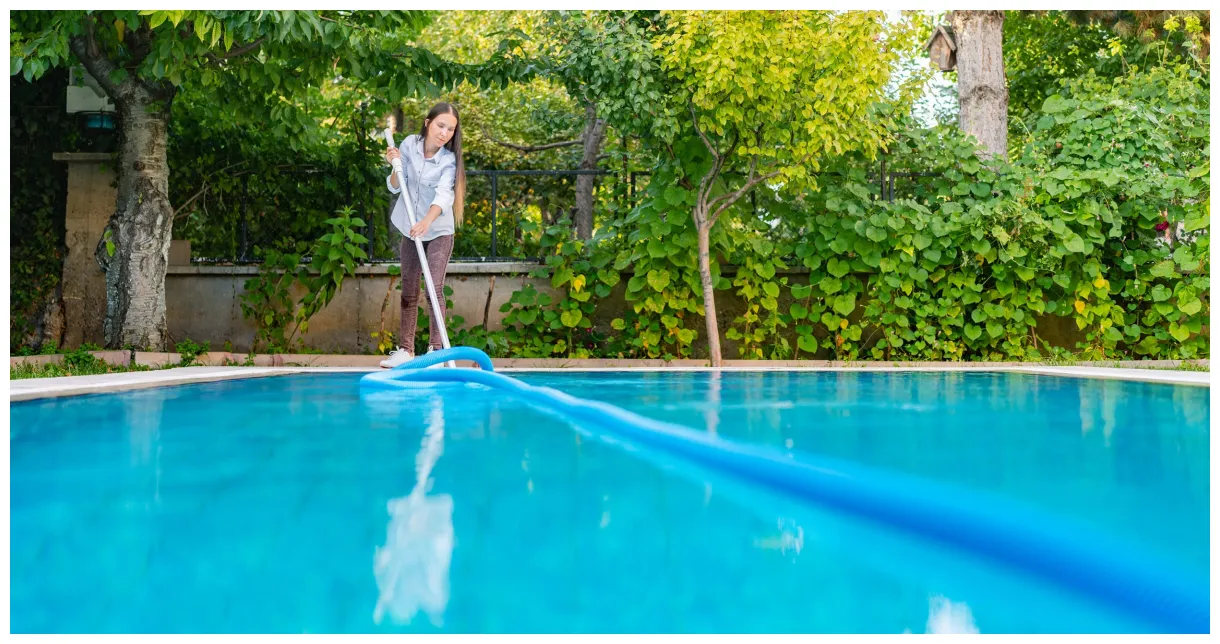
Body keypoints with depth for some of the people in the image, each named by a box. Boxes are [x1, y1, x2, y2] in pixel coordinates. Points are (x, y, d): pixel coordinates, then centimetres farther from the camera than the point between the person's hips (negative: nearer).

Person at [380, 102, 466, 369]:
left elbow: (444, 194, -35)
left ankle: (436, 349, -5)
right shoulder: (409, 144, -7)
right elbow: (394, 187, -1)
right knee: (409, 291, 9)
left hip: (439, 231, -4)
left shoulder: (449, 159, -17)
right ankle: (405, 349, 16)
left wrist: (427, 221, -51)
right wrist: (396, 165, -21)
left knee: (435, 289, -10)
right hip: (410, 229, 4)